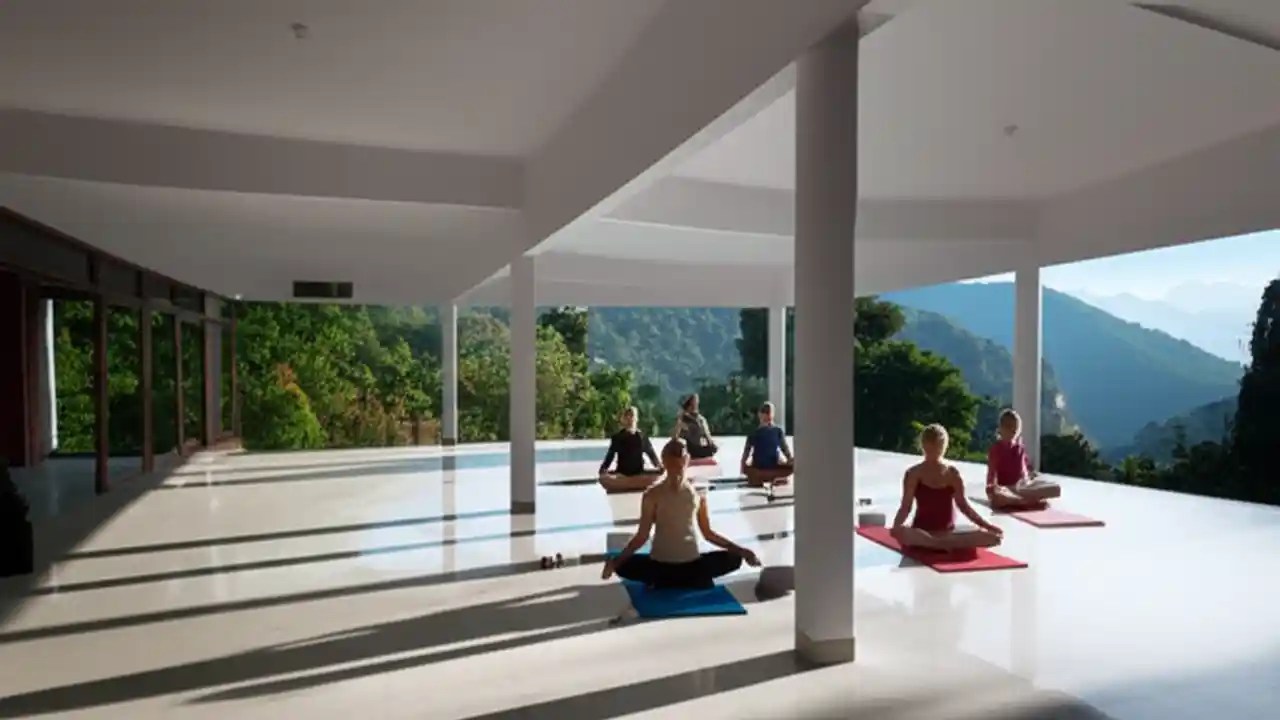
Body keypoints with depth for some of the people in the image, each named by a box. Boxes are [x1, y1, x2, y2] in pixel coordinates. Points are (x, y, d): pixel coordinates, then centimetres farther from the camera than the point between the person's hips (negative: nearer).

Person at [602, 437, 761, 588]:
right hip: (660, 563, -2)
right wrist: (616, 560, -18)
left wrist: (741, 550, 1)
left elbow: (708, 533, 8)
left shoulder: (697, 493, 1)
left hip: (692, 562, 3)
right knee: (622, 565, -27)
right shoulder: (653, 494, -6)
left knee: (735, 558, -14)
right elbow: (642, 535, -4)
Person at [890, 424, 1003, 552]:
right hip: (923, 533, -3)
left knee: (991, 537, -23)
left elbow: (964, 505, 14)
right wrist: (895, 527, -24)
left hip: (948, 533, 4)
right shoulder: (914, 474, -1)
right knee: (900, 533, -40)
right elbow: (906, 507, -5)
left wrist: (987, 525, 3)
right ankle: (948, 543, -34)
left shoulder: (952, 473, 9)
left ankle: (942, 543, -31)